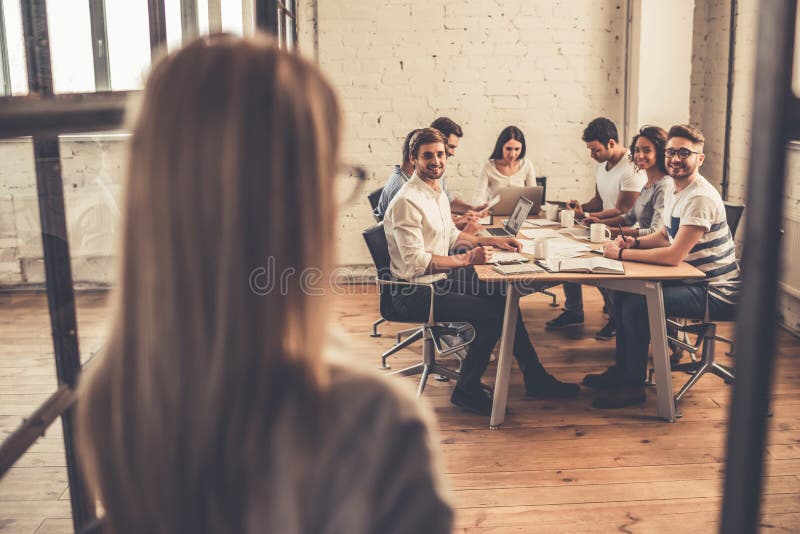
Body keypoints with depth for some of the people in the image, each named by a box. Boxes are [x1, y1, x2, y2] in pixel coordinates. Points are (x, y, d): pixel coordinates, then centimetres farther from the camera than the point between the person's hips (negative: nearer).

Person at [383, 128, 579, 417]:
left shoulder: (437, 192, 11)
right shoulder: (407, 201, -20)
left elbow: (452, 235, 24)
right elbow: (415, 262, -26)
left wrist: (491, 241, 12)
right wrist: (466, 259, -27)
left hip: (439, 279, 10)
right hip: (415, 292, -10)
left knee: (504, 301, 7)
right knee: (491, 314, -18)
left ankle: (535, 378, 18)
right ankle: (466, 390, -1)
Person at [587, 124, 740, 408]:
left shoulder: (700, 198, -24)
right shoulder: (676, 192, 8)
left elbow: (674, 255, -30)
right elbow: (664, 235, 20)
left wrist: (622, 254, -23)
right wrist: (635, 242, -1)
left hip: (715, 292, -10)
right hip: (693, 279, 10)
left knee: (636, 305, -22)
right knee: (622, 293, 10)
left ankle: (633, 386, -6)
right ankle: (622, 369, 20)